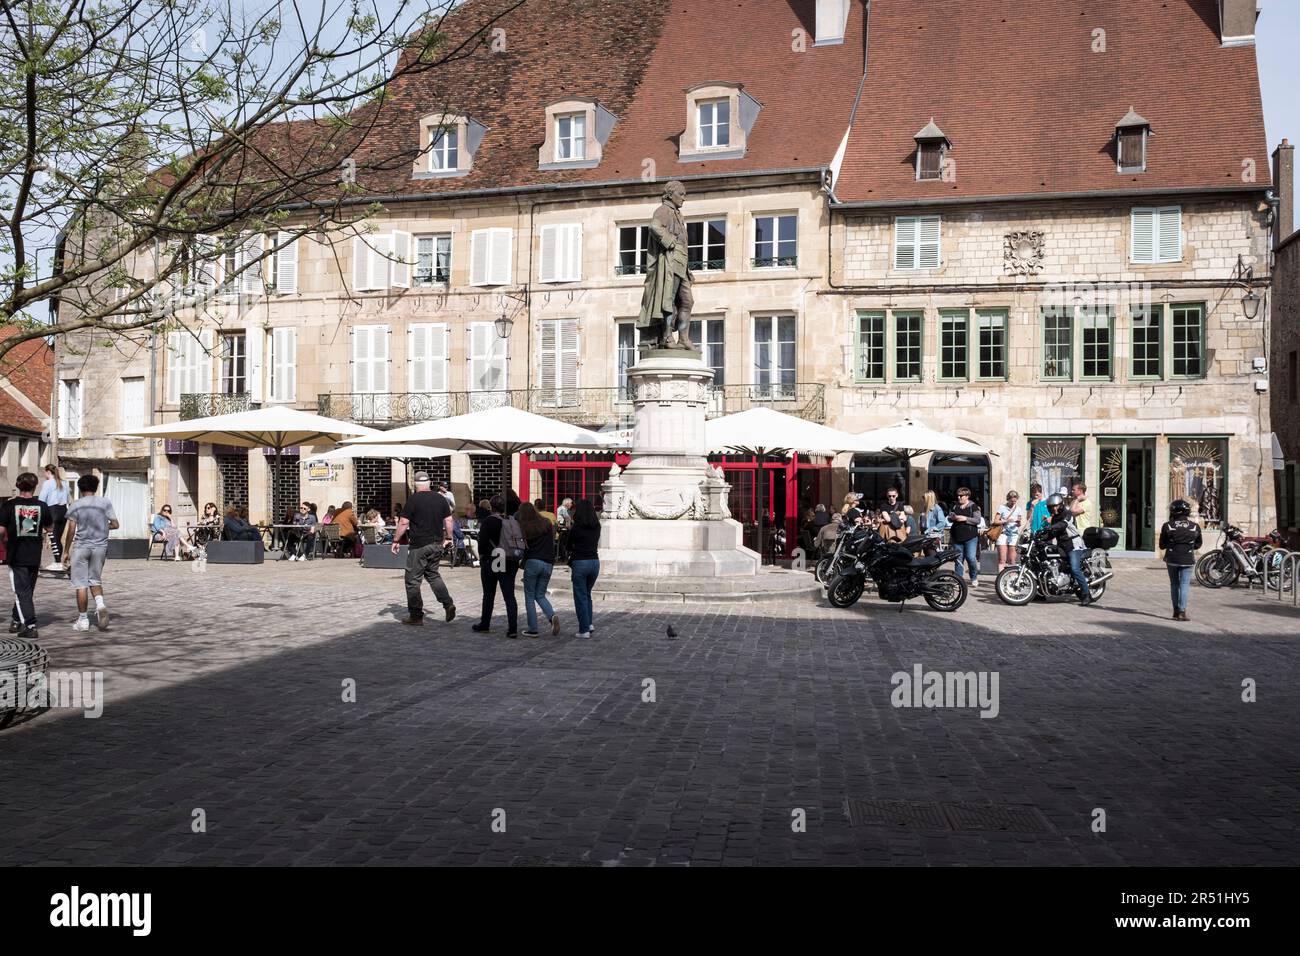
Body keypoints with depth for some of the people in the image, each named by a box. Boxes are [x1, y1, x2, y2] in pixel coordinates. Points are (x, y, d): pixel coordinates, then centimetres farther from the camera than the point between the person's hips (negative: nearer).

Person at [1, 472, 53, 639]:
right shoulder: (42, 506, -2)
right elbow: (49, 527, 11)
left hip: (16, 555, -3)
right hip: (35, 556, 3)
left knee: (22, 592, -1)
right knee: (27, 590, 17)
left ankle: (30, 627, -10)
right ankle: (16, 621, 31)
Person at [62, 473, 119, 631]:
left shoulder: (75, 505, -4)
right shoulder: (105, 502, 0)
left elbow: (71, 531, -6)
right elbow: (115, 525, 0)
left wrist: (66, 551, 2)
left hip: (81, 547, -2)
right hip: (100, 547, 2)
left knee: (81, 584, 3)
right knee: (95, 580, 17)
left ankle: (83, 620, 6)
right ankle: (100, 604, -11)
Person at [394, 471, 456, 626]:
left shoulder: (413, 500, -10)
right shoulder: (440, 499, 5)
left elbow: (404, 523, -10)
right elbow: (448, 521, 8)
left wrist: (395, 541, -1)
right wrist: (448, 538, 19)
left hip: (419, 545, -6)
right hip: (437, 545, 6)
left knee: (413, 580, 4)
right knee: (433, 574, 22)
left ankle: (416, 616, 7)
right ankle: (448, 604, 5)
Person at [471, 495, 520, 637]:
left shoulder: (488, 522, -11)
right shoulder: (514, 522, 3)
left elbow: (482, 542, -16)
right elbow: (522, 543, 3)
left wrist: (482, 556, 2)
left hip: (491, 562, -4)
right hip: (510, 564, 4)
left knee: (489, 595, 12)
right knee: (509, 596, 4)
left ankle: (485, 624, 25)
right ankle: (513, 628, -3)